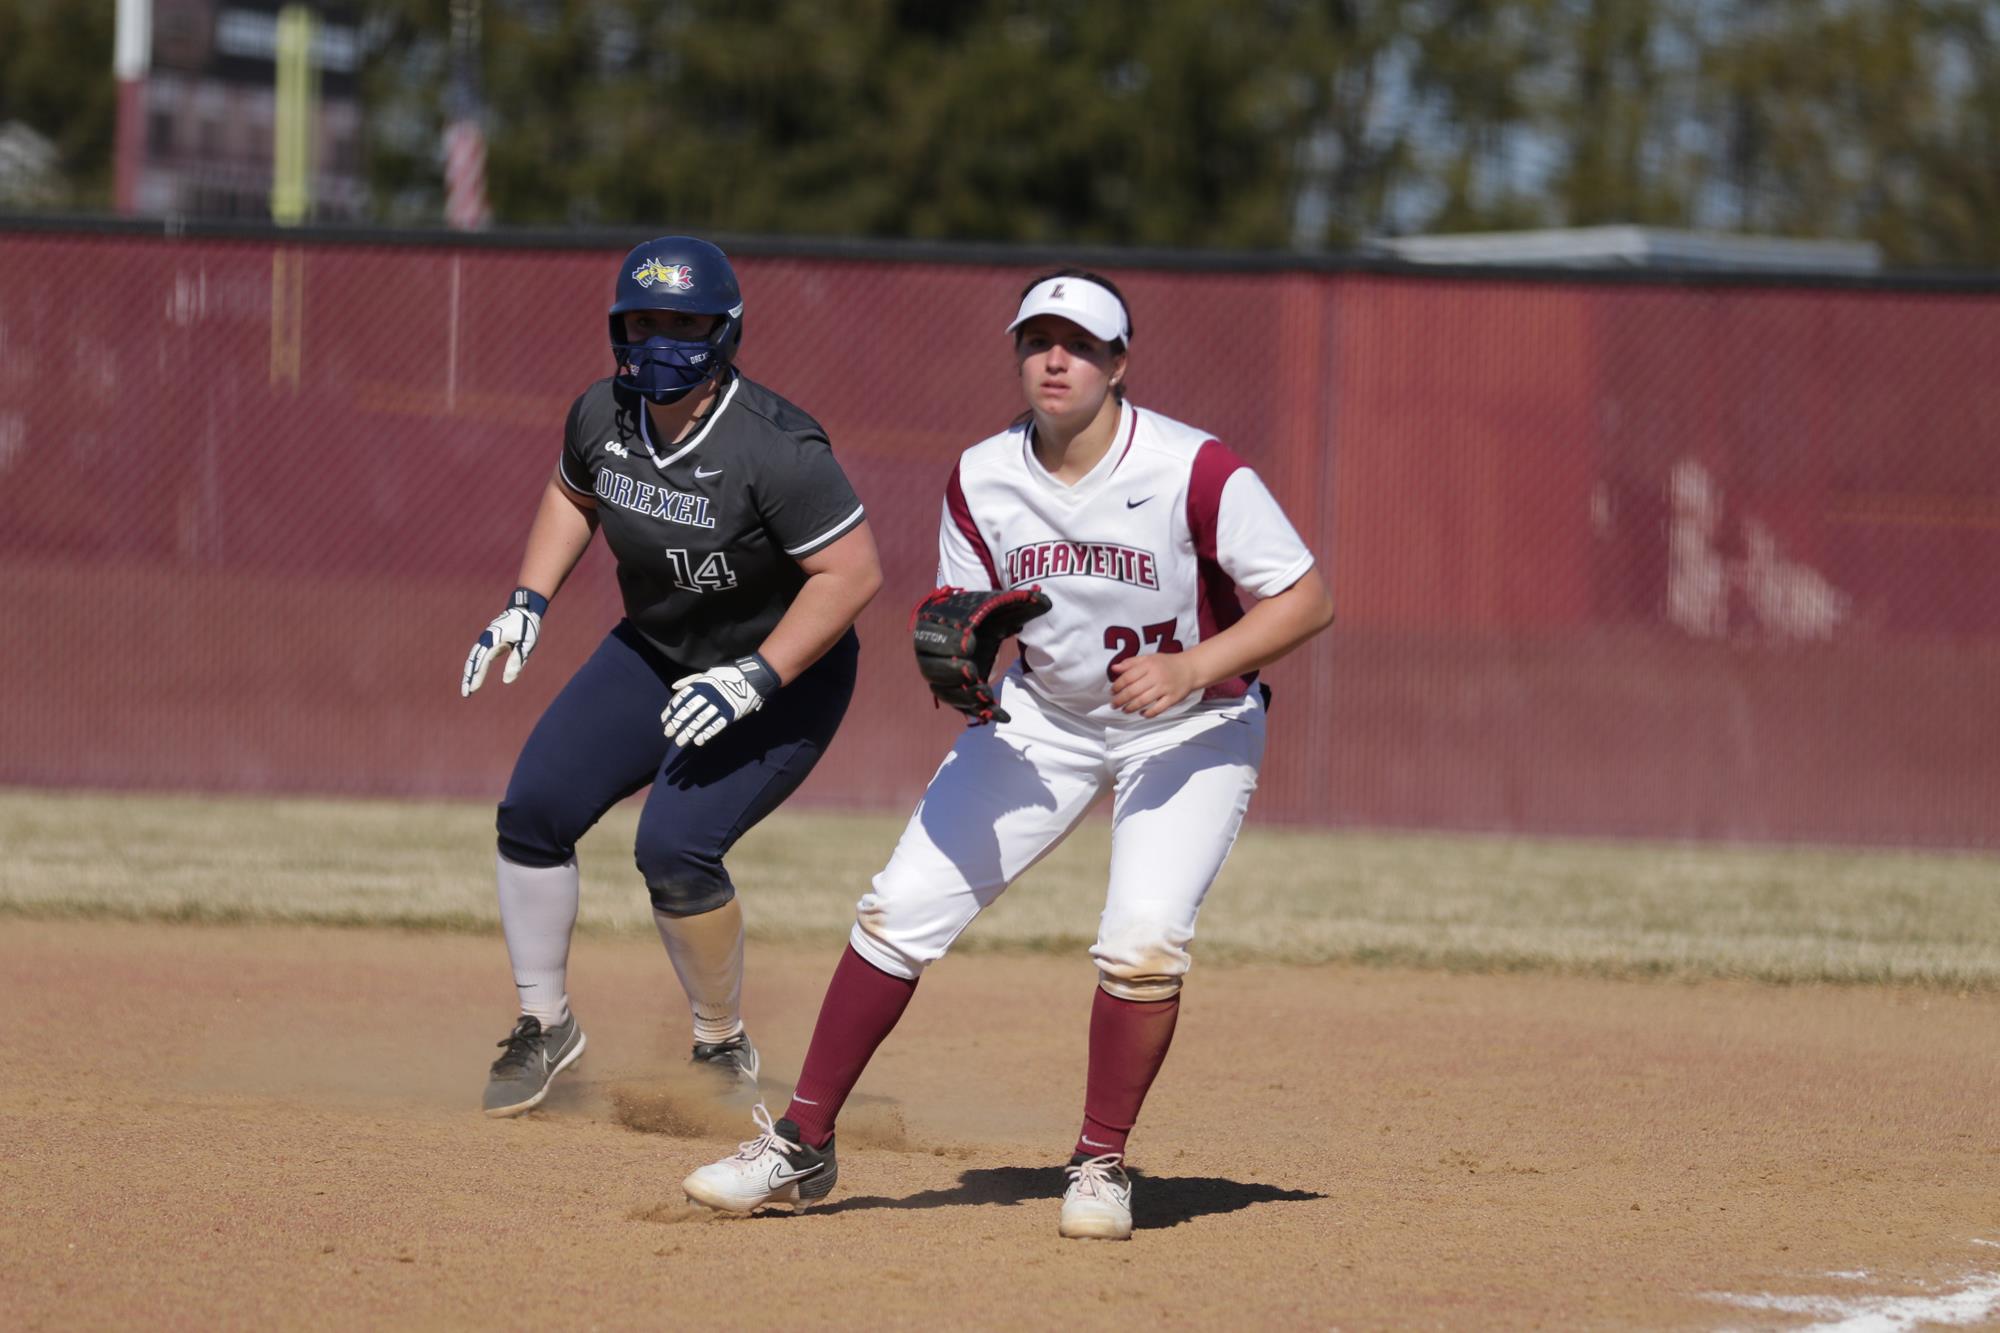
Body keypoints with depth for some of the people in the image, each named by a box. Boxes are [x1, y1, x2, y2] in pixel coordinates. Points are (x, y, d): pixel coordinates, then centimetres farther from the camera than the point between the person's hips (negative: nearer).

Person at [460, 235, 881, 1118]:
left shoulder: (773, 448, -29)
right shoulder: (601, 417, -9)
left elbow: (854, 572, -28)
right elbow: (574, 494, 14)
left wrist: (754, 680, -32)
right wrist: (529, 603, 1)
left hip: (785, 673, -7)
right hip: (653, 651, 7)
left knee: (675, 847, -23)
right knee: (533, 811, -4)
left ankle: (724, 1052, 0)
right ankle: (545, 1028, 14)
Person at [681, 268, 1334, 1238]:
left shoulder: (1192, 471, -26)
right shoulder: (982, 480, -13)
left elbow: (1306, 600, -21)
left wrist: (1193, 668, -34)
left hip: (1191, 725, -4)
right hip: (1042, 718, 4)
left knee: (1144, 941, -23)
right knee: (901, 911, -5)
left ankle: (1101, 1164, -1)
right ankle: (803, 1147, 8)